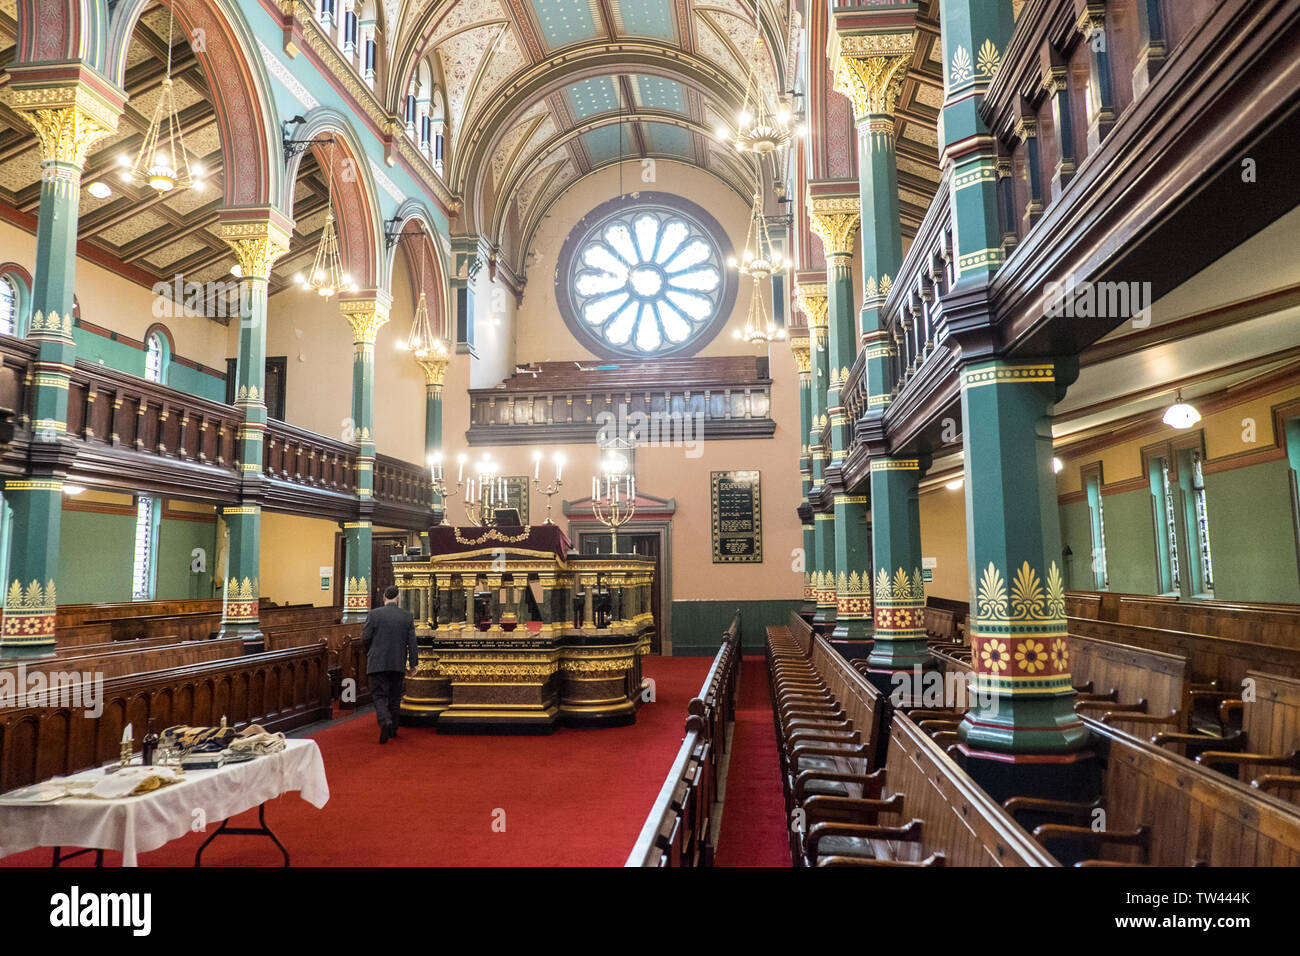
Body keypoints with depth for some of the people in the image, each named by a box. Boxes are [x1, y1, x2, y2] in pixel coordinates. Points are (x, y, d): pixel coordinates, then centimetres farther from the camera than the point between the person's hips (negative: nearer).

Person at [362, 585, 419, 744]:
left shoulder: (375, 614, -6)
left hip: (378, 663, -3)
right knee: (394, 697, 14)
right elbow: (412, 642, 0)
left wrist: (368, 652, 16)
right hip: (398, 664, 3)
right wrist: (413, 664, 4)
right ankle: (393, 729, 22)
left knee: (379, 695, 1)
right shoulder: (407, 616, 1)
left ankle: (385, 722, -22)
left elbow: (365, 638, -5)